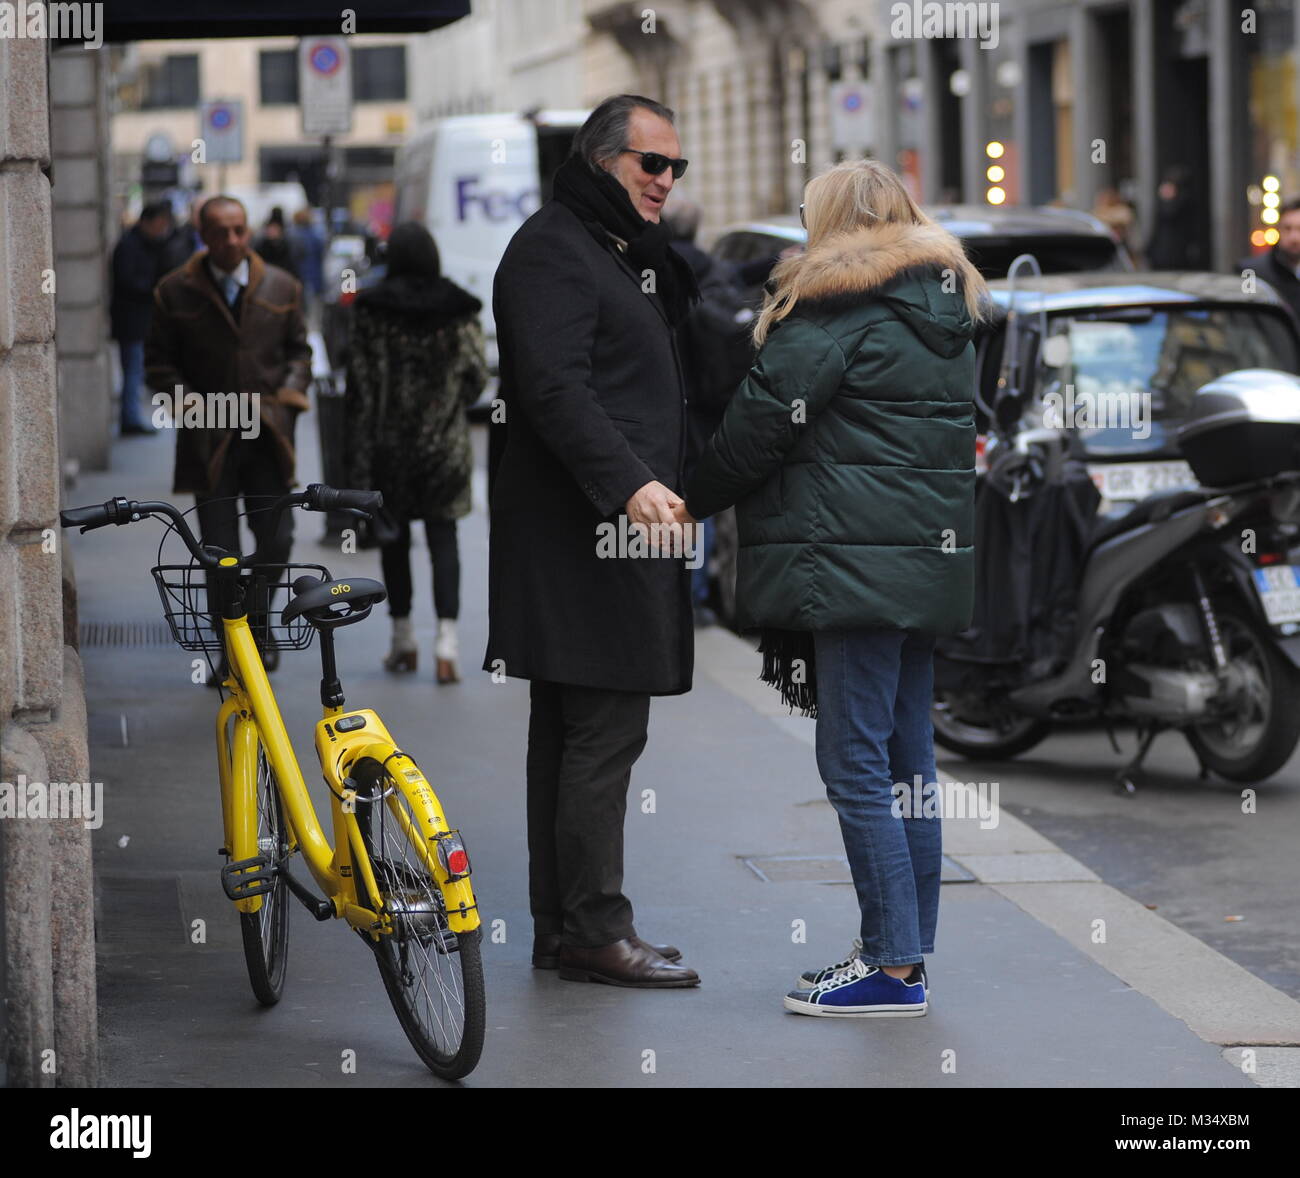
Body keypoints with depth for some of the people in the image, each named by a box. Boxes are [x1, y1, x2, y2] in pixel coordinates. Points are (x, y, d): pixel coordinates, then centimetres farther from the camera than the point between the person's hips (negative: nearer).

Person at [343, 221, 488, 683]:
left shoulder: (372, 311, -8)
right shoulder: (459, 310, -3)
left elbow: (361, 384, -8)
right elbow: (477, 374, 0)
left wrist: (358, 451, -3)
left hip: (389, 442, -1)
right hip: (444, 443, 1)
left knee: (394, 539, 12)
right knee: (443, 540, 3)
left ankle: (402, 641, 19)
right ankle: (446, 643, -11)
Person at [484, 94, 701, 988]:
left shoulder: (625, 251, 24)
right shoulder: (553, 249, -10)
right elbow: (554, 387, -23)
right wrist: (628, 484, -29)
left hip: (617, 527, 11)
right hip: (581, 535, -11)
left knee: (574, 732, 12)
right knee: (604, 730, -11)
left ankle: (563, 928, 16)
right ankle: (593, 928, -8)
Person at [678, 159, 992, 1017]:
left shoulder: (836, 303, -8)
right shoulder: (951, 308, 17)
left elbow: (767, 415, -8)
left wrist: (698, 498, 6)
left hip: (855, 560, -9)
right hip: (934, 554, 9)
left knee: (855, 761, -7)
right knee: (907, 758, 12)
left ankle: (892, 965, -8)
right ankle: (910, 950, 16)